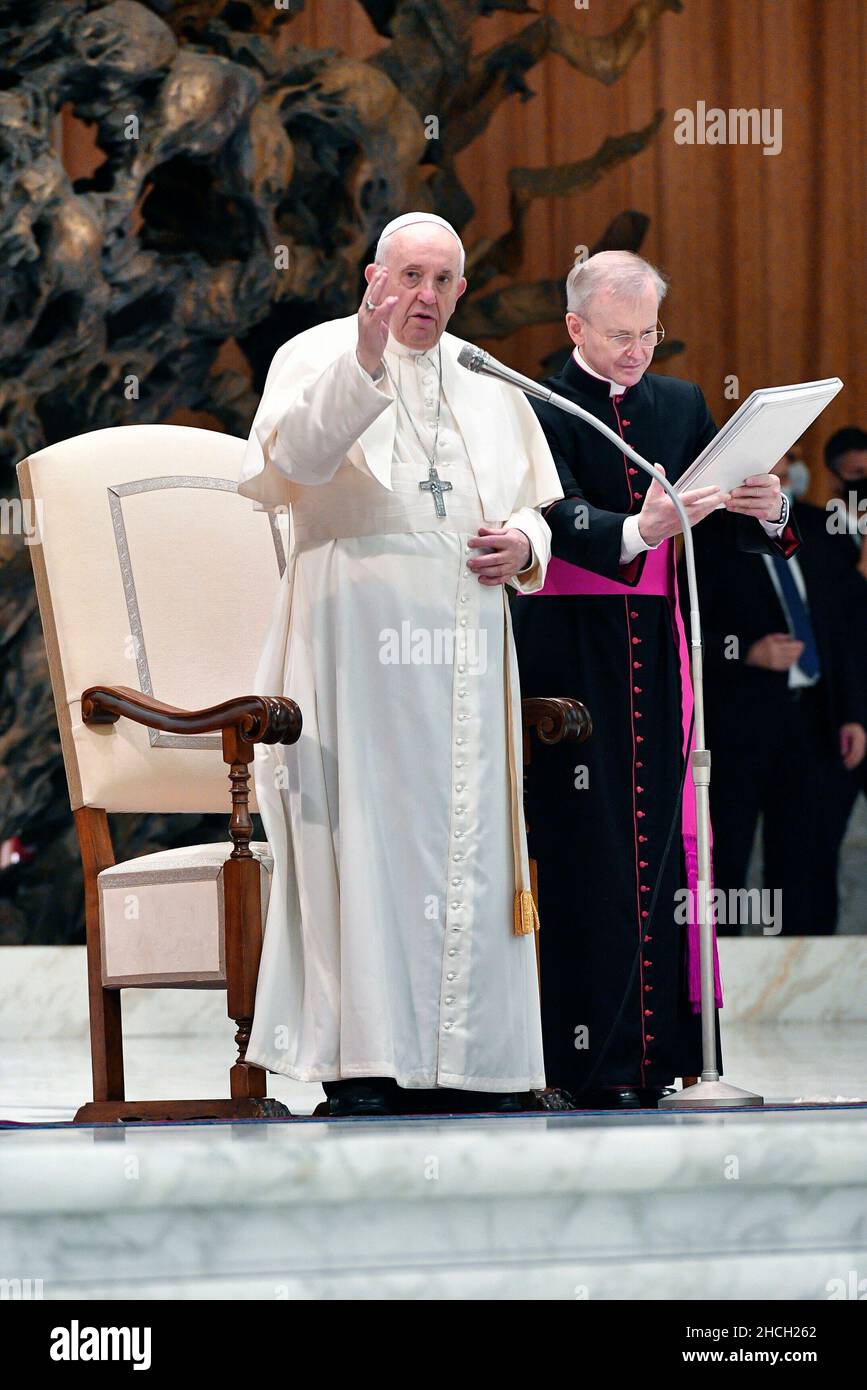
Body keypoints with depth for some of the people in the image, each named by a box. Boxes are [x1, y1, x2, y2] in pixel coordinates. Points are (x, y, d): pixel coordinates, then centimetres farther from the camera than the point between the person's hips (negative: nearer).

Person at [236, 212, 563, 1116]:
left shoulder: (485, 386, 19)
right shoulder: (320, 357, 1)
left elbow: (533, 505, 25)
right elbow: (292, 455, -19)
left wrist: (523, 544, 2)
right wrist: (365, 366, -32)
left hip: (467, 651, 5)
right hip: (357, 632, -5)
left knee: (464, 834, 3)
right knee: (362, 830, -9)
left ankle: (458, 1055, 7)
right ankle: (360, 1058, -9)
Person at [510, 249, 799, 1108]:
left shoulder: (682, 406, 15)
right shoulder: (539, 409, -4)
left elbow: (726, 523, 10)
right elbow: (562, 519, -19)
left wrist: (764, 512, -13)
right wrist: (639, 530, -37)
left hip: (657, 651, 5)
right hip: (570, 651, -5)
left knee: (659, 837, 3)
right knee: (587, 851, -8)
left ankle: (656, 1044, 6)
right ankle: (595, 1060, -8)